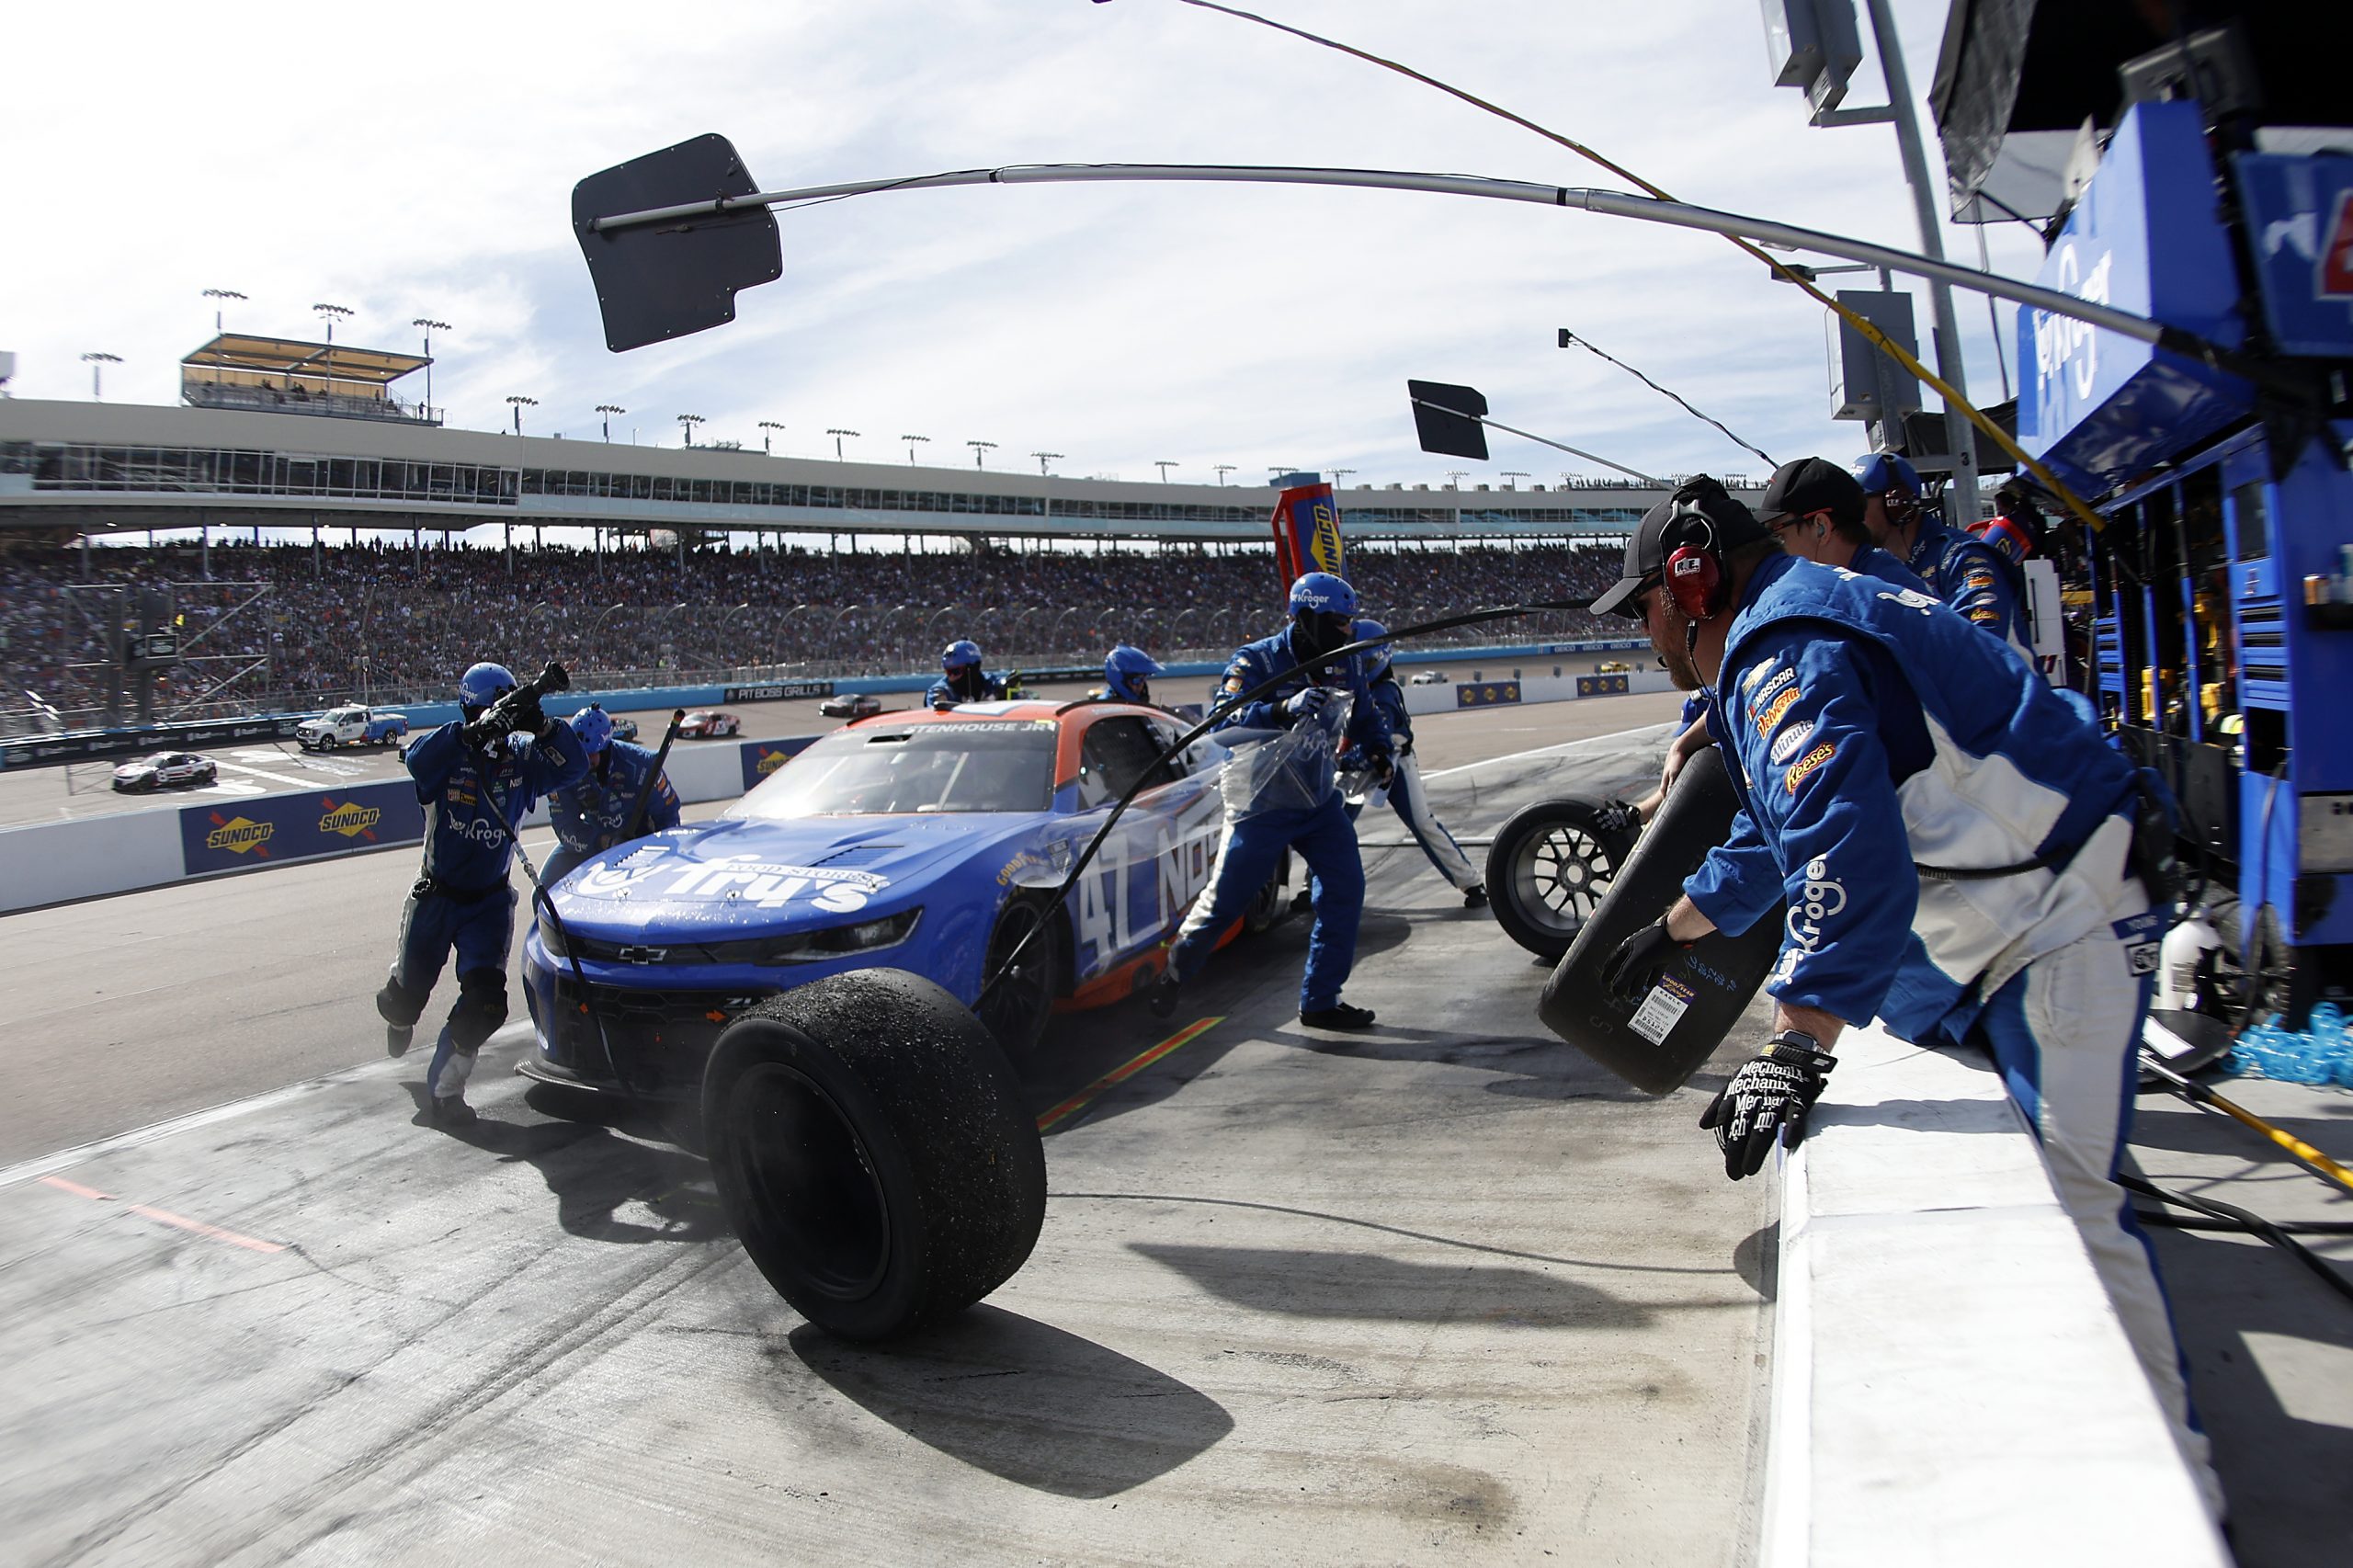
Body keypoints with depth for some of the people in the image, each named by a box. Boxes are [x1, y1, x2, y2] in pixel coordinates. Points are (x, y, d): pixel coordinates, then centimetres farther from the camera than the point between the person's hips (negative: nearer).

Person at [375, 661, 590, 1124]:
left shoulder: (522, 758, -4)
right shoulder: (448, 752, -13)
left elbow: (574, 766, -18)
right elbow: (417, 760, -36)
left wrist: (541, 725, -31)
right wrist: (472, 732, -49)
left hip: (490, 900, 1)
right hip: (435, 896, -1)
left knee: (486, 1000, -13)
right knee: (407, 994, 13)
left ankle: (445, 1087, 4)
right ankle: (398, 1016, 53)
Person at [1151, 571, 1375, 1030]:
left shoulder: (1341, 665, 3)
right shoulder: (1257, 661, -16)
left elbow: (1358, 719, 23)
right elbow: (1223, 727, -31)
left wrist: (1380, 730, 6)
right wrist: (1282, 709, -42)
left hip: (1319, 800, 6)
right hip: (1262, 804, -5)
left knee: (1345, 890, -5)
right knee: (1225, 900, 2)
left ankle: (1320, 1002, 6)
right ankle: (1175, 971, 29)